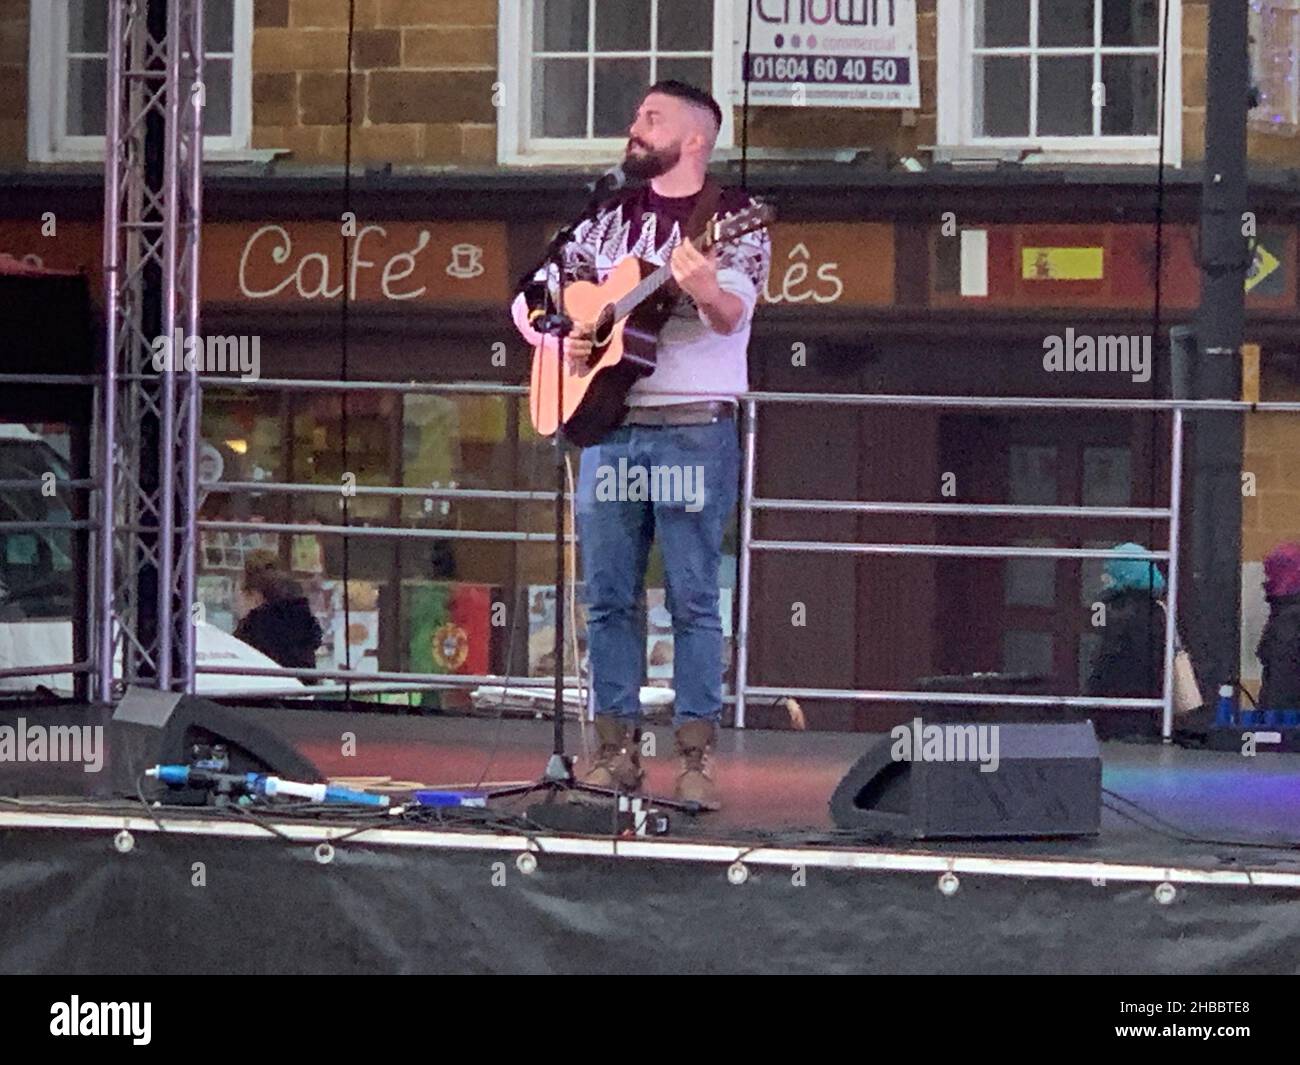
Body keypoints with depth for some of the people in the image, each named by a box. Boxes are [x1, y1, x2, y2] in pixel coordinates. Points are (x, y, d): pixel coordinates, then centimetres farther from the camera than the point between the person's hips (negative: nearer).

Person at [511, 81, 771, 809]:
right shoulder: (612, 218, 16)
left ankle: (698, 759, -4)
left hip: (694, 426, -5)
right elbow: (533, 295, 20)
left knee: (694, 596, -6)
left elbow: (732, 315, -16)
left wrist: (705, 287, -38)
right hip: (608, 422, 5)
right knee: (609, 593, 4)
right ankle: (618, 751, 9)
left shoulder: (734, 217, 1)